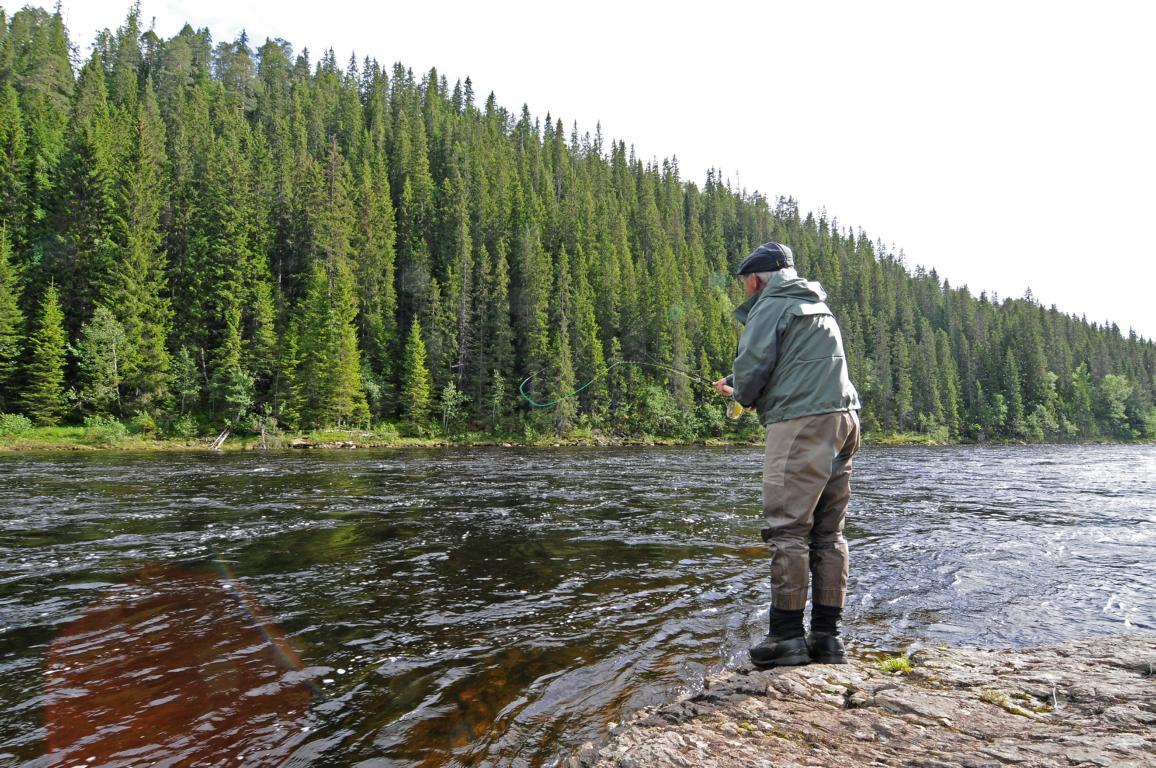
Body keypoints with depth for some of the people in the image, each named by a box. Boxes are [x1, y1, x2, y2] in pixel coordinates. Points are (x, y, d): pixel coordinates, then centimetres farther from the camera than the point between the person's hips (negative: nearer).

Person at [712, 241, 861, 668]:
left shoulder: (771, 305, 0)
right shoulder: (819, 308, 28)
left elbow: (752, 364, -11)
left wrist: (741, 395, 12)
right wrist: (741, 391, 26)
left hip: (800, 424, -9)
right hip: (842, 421, 9)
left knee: (788, 528, -6)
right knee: (828, 533, 8)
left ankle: (787, 636, -4)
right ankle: (827, 636, 12)